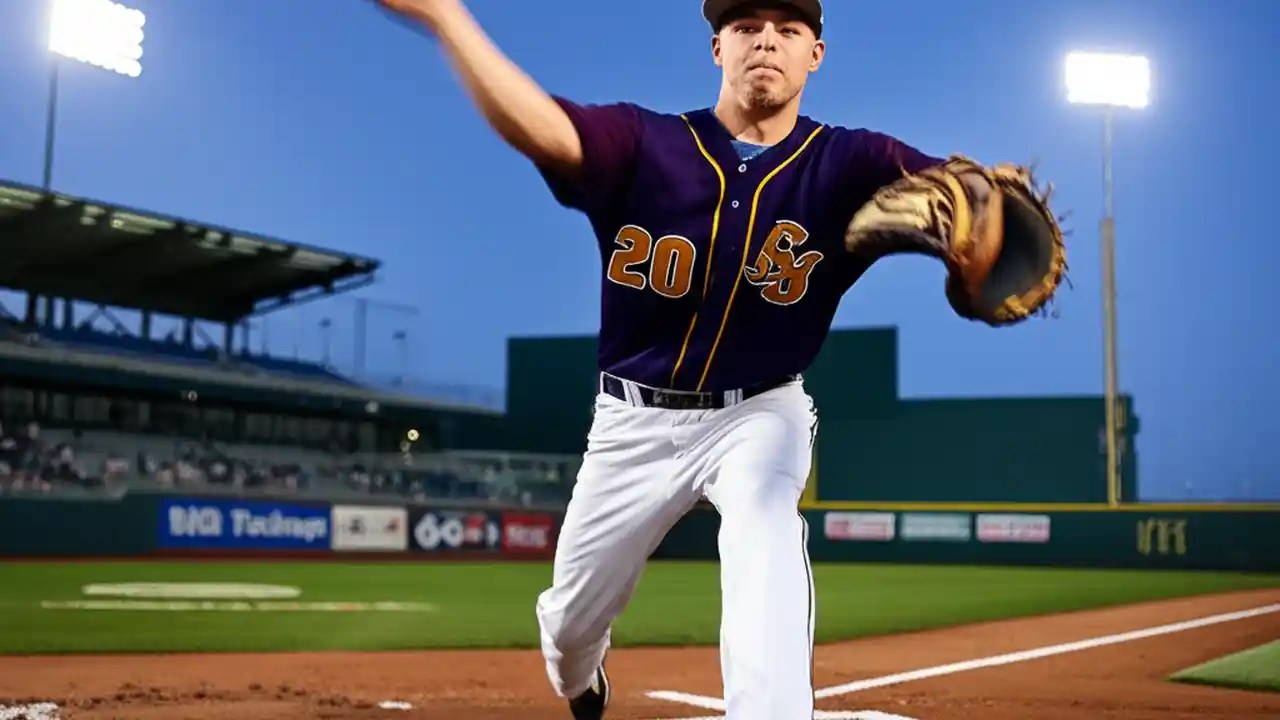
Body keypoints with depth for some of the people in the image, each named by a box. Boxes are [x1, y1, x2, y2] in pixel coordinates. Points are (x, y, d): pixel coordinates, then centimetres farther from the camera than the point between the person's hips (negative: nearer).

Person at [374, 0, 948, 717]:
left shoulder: (846, 162, -11)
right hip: (635, 420, 2)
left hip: (761, 416, -1)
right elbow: (538, 128, -31)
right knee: (570, 621, 17)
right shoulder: (641, 142, -12)